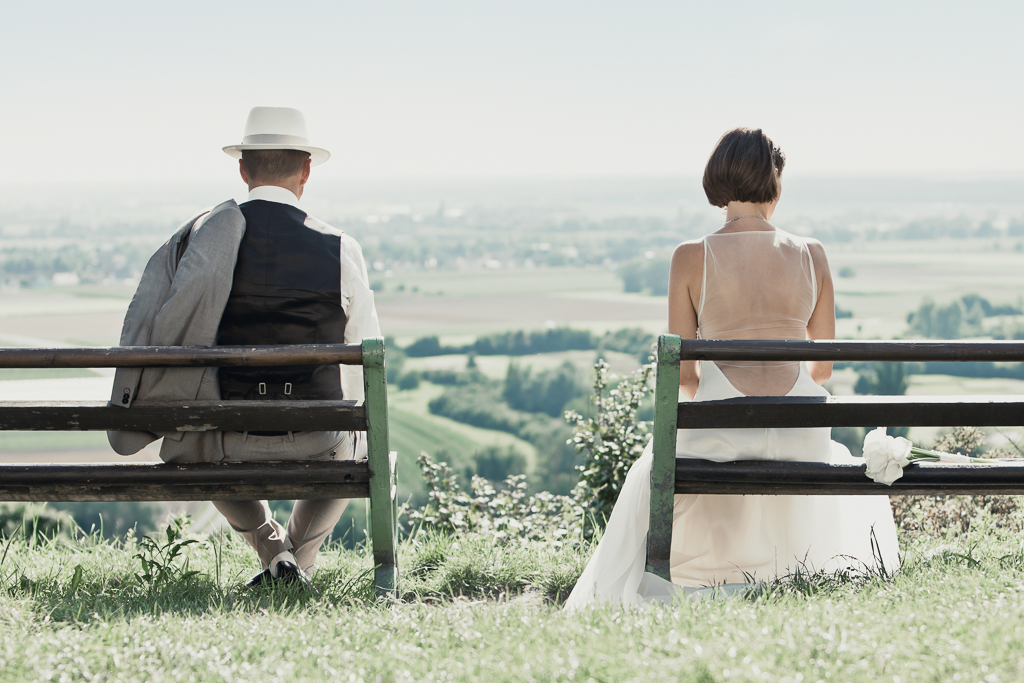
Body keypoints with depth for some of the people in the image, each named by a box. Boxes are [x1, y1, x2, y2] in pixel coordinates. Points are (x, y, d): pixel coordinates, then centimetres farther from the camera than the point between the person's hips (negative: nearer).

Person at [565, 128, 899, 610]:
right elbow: (823, 367, 9)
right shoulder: (811, 255, 2)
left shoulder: (691, 258, -4)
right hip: (803, 435, 2)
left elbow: (681, 375, 0)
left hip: (720, 435, -1)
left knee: (655, 475, 29)